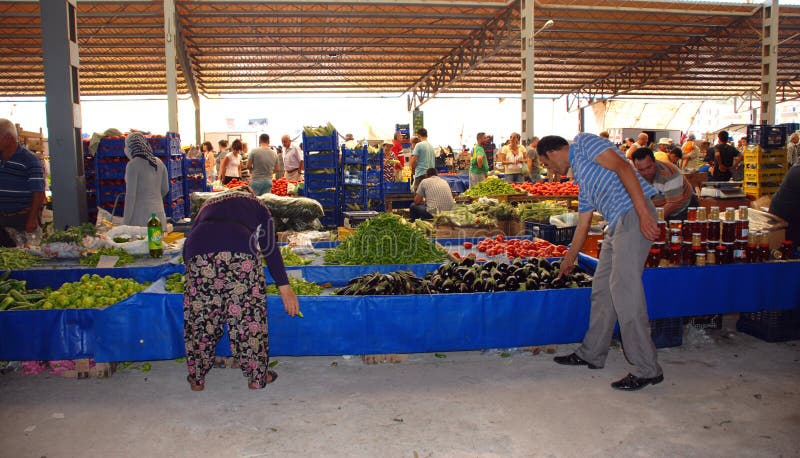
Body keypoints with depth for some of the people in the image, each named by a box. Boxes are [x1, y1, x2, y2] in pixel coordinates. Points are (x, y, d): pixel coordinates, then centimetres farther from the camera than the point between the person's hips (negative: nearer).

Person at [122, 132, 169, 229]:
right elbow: (165, 189, 16)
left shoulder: (133, 165, -9)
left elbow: (130, 195, -11)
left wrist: (126, 221, -8)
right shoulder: (159, 163, 8)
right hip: (159, 213, 6)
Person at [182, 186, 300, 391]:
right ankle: (257, 376, 22)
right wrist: (284, 287, 9)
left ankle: (197, 377, 30)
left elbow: (188, 246, 33)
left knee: (199, 315, 17)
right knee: (248, 315, 10)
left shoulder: (208, 204, 40)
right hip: (240, 250, -3)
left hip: (198, 251, 3)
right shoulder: (256, 205, 31)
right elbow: (269, 248, 15)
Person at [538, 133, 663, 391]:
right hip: (616, 223, 10)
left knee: (624, 289, -10)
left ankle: (647, 370, -2)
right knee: (602, 289, 13)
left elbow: (622, 167, -13)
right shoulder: (581, 177, 27)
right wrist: (569, 259, 40)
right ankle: (591, 355, 25)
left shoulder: (583, 142, 2)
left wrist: (643, 211, -23)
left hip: (633, 216, -10)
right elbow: (583, 225, 32)